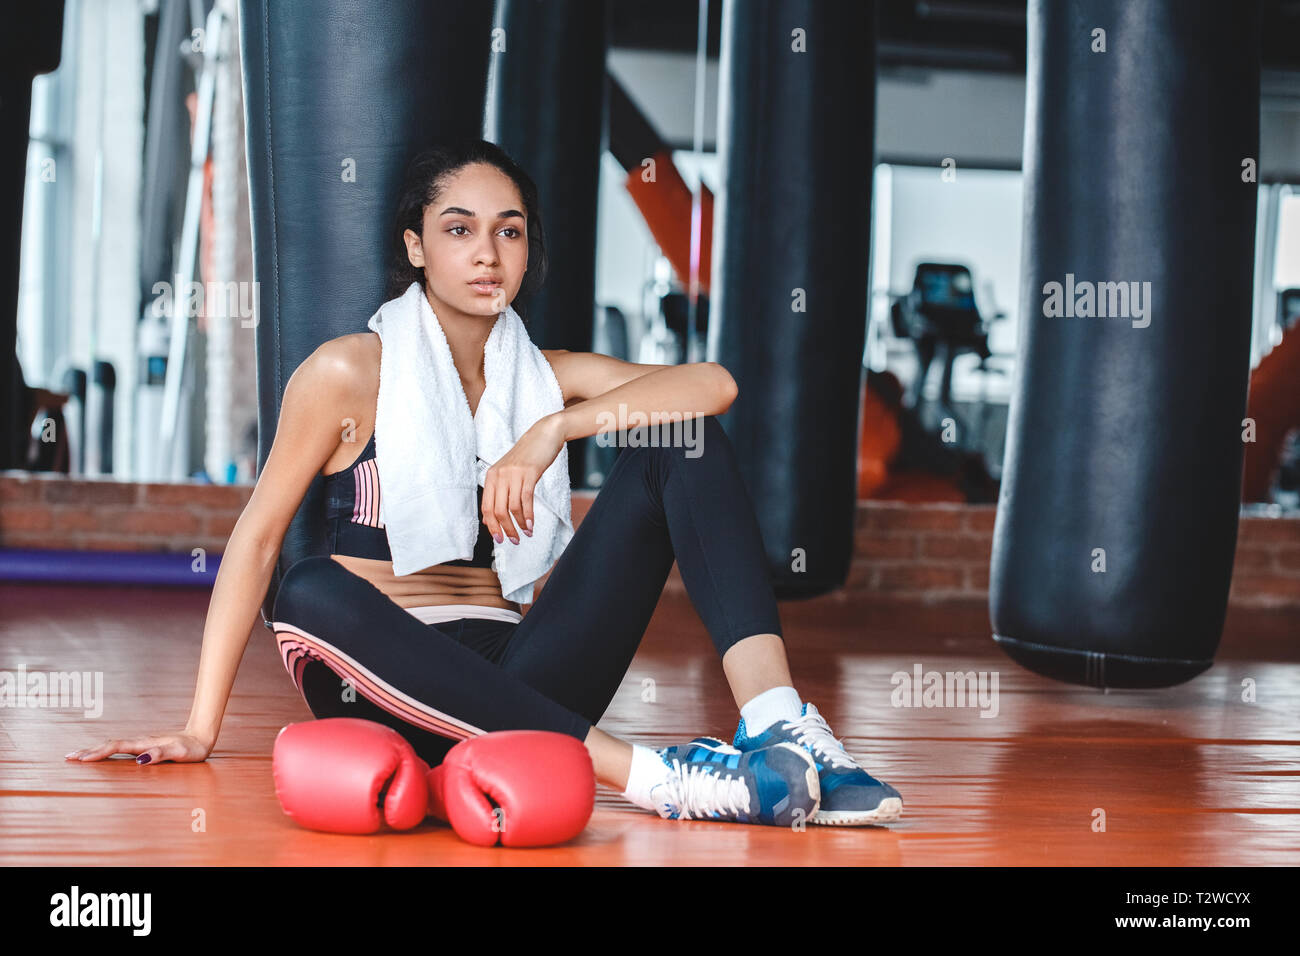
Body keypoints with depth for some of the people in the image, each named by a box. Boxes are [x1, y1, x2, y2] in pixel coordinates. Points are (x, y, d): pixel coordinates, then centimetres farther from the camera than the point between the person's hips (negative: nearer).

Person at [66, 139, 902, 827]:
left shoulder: (542, 376, 9)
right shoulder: (352, 373, -1)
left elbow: (713, 384, -5)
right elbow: (257, 539, -3)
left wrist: (555, 429, -18)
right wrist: (200, 730, -9)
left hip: (513, 686, 3)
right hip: (387, 687, -3)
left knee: (682, 442, -9)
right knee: (312, 596, -39)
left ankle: (781, 725, -31)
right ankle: (649, 774, -45)